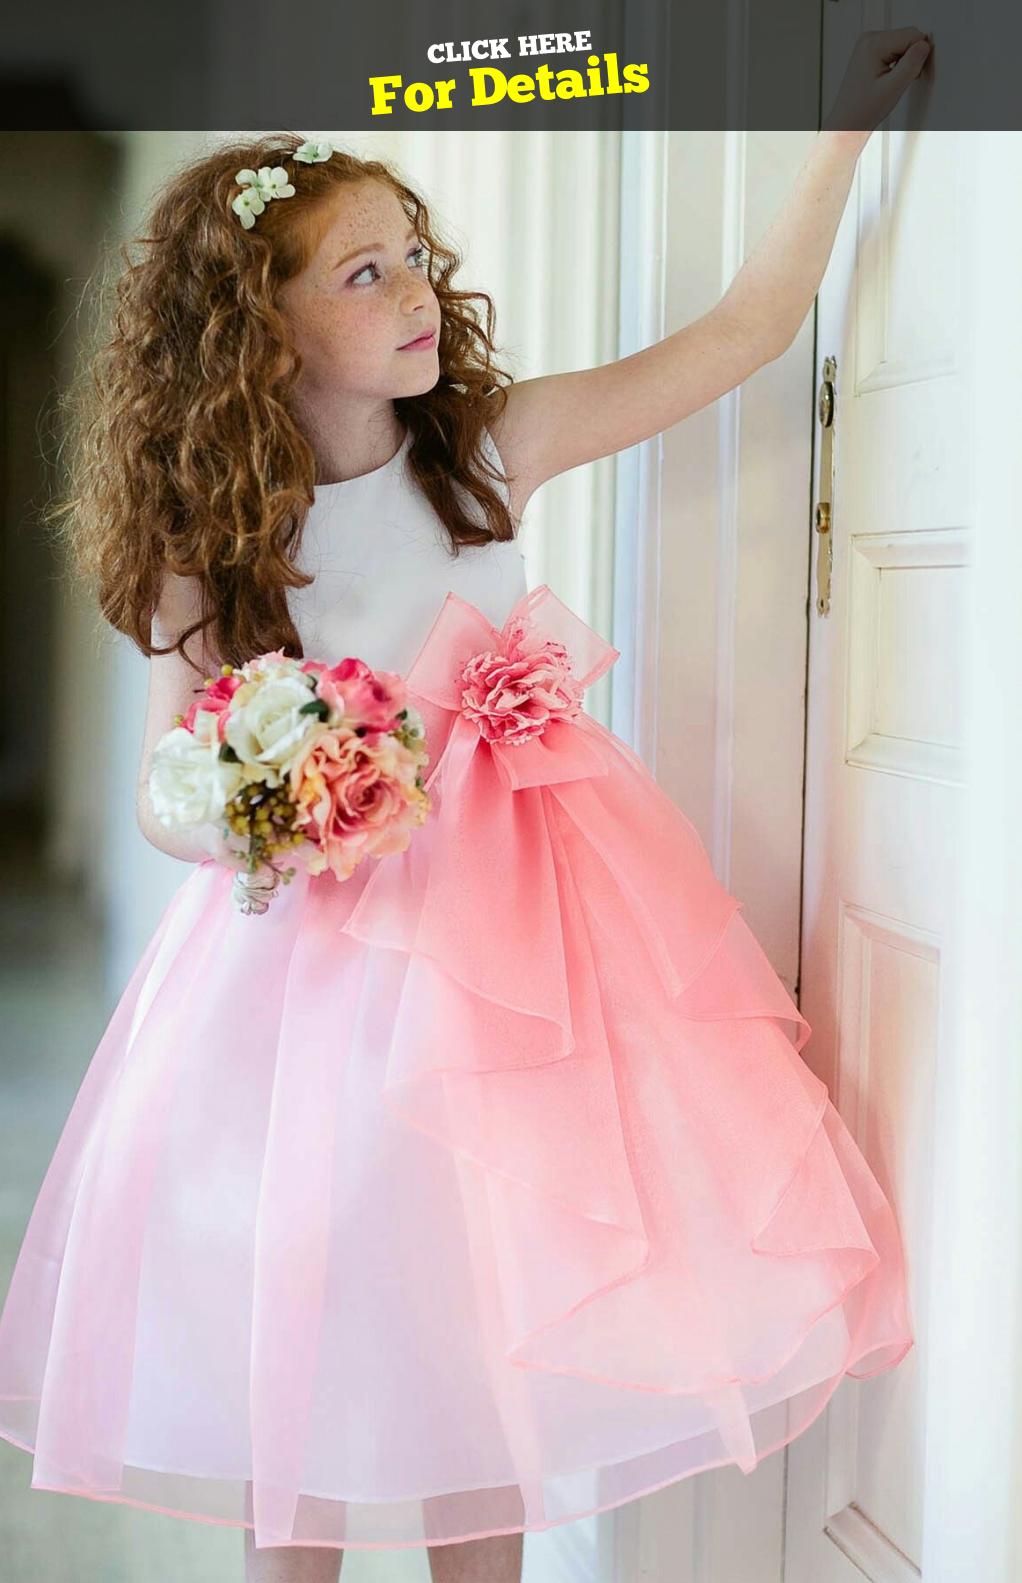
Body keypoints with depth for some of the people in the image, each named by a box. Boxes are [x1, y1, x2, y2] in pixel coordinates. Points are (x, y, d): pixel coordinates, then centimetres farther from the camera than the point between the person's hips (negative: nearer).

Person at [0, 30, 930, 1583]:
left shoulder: (491, 442, -3)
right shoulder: (207, 533, -8)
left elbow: (746, 327, 1)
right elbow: (167, 790, -4)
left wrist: (843, 122, -2)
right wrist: (237, 834, -26)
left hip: (504, 910, 2)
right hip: (315, 933, -2)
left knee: (476, 1305, 9)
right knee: (300, 1320, 6)